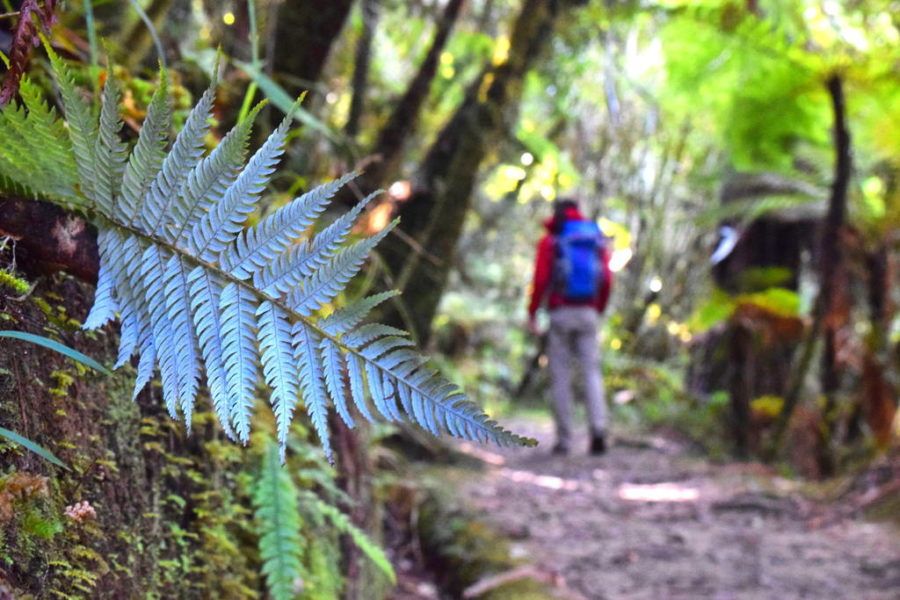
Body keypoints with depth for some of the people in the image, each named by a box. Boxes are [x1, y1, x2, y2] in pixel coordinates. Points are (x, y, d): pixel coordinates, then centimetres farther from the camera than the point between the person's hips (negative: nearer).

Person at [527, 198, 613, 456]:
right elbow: (607, 281, 7)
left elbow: (540, 280, -6)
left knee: (560, 376, 3)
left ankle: (564, 439, 2)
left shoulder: (550, 240, 1)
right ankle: (598, 429, -16)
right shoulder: (597, 239, 11)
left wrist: (532, 313, 0)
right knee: (592, 372, 3)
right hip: (588, 314, 2)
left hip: (561, 312, -2)